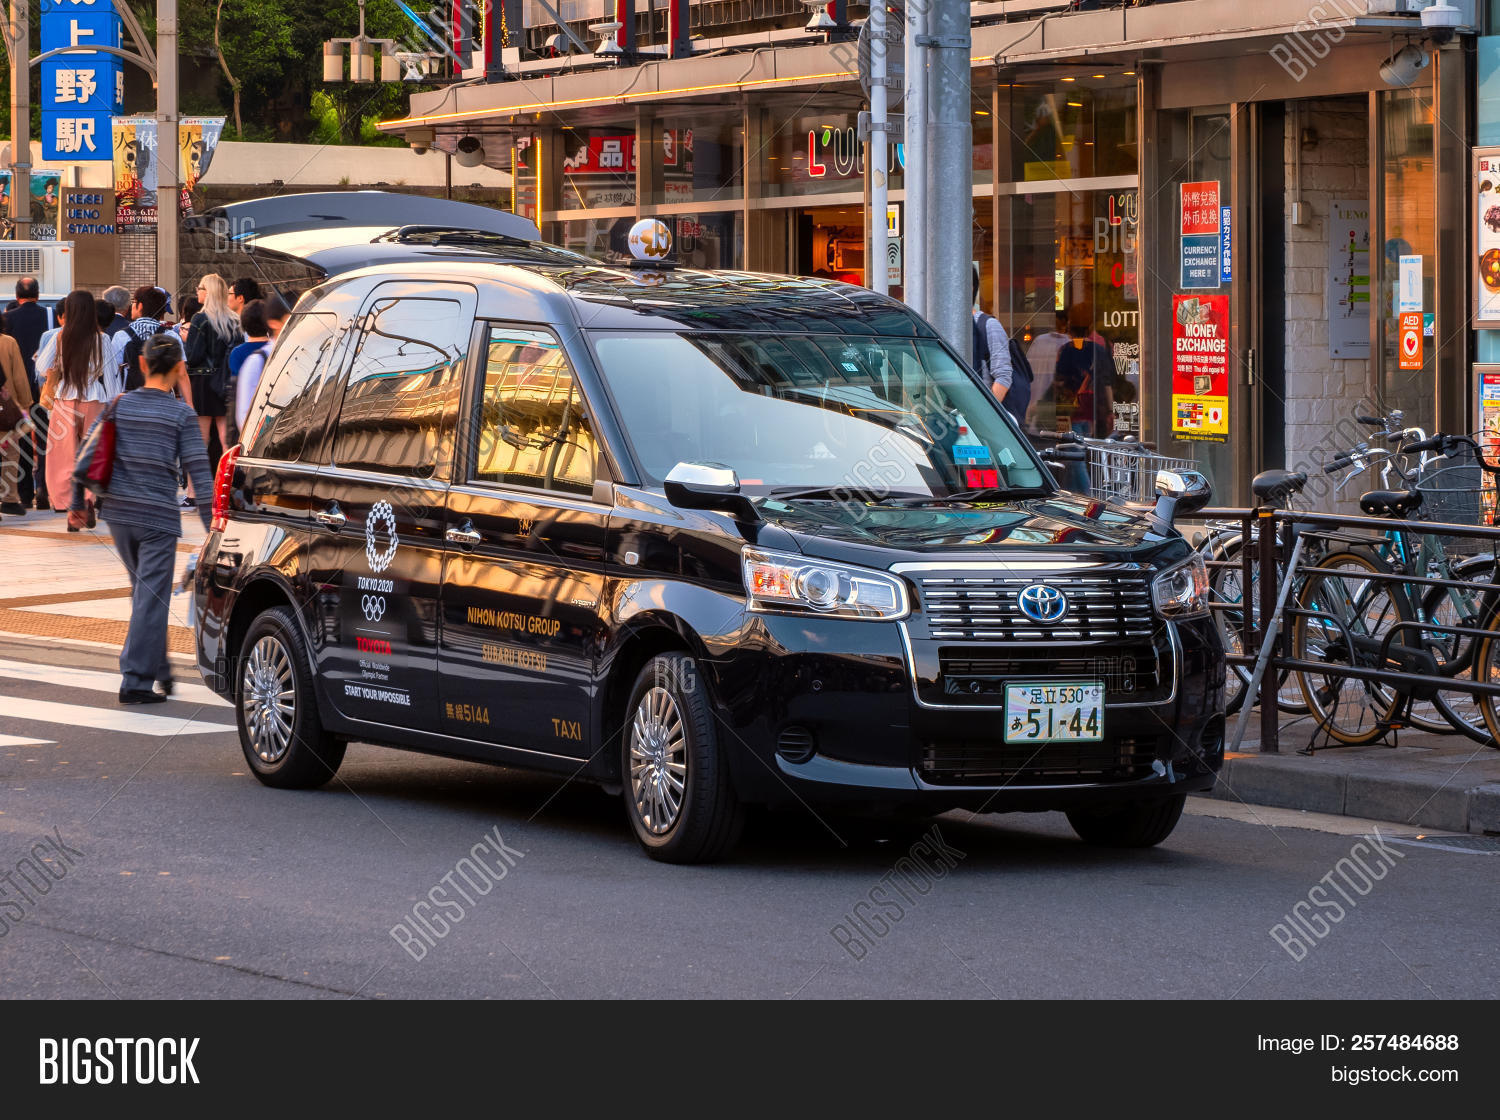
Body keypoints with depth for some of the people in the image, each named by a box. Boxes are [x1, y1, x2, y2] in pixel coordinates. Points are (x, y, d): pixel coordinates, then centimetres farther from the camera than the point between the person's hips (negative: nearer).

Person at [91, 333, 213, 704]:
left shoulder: (119, 405, 4)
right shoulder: (181, 414, -7)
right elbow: (198, 471, -10)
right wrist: (212, 525, -8)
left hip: (119, 513, 5)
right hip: (158, 517, -5)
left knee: (146, 592, 20)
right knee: (151, 599, -1)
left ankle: (158, 668, 27)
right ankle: (136, 680, -4)